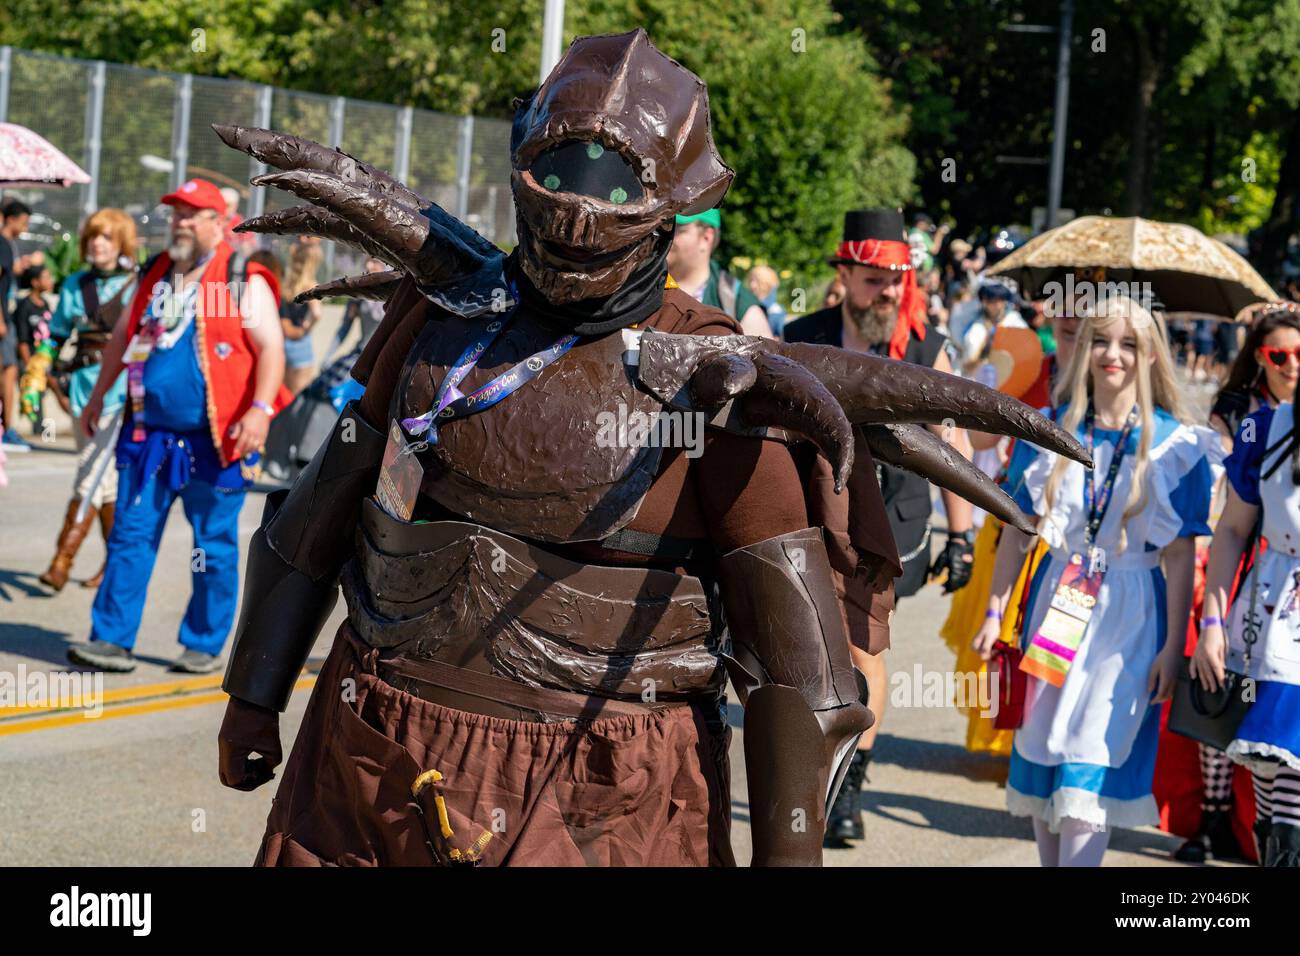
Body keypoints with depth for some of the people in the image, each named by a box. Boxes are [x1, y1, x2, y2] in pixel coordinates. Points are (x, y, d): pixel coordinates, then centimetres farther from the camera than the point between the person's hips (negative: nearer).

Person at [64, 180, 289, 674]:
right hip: (148, 434, 5)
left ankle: (203, 644, 14)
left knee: (214, 547, 4)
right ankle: (113, 639, 4)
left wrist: (260, 409, -23)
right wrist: (98, 396, 25)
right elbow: (122, 337, 25)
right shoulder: (154, 277, 13)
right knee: (130, 537, 2)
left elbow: (271, 348, -11)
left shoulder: (243, 283, -5)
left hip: (214, 442, -5)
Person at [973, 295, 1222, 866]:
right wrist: (994, 614, 6)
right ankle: (1049, 861, 20)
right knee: (1041, 750, 7)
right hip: (1056, 602, 4)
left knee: (1090, 765, -10)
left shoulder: (1174, 445, -5)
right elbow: (1017, 529, 8)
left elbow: (1181, 554, -7)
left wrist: (1173, 647, -10)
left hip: (1130, 613, -3)